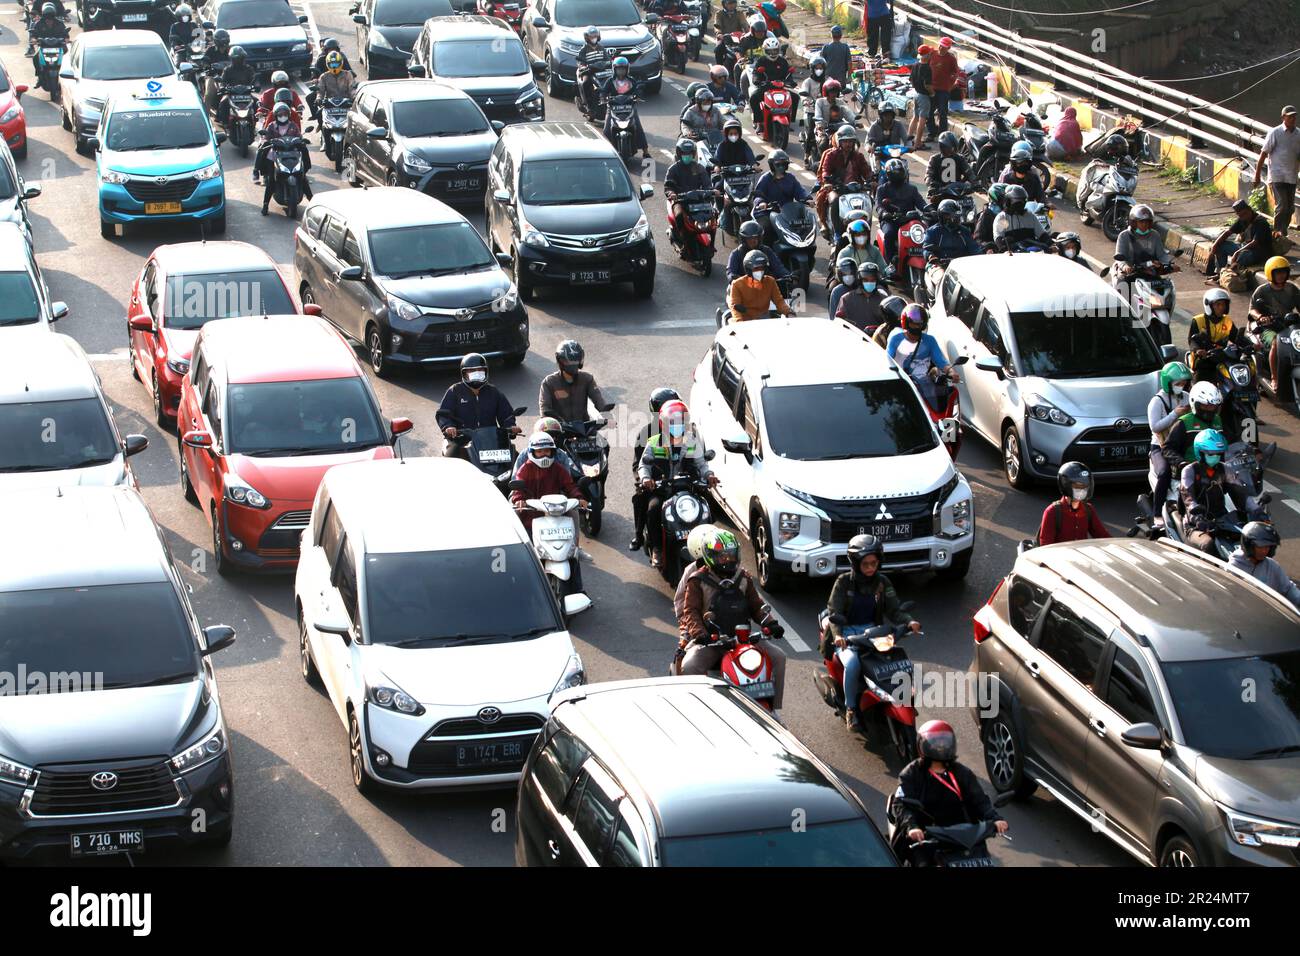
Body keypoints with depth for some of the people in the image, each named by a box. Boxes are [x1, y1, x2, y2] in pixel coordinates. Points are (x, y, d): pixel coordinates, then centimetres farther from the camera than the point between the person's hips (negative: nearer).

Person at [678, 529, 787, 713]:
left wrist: (770, 623, -7)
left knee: (778, 657, -12)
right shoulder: (698, 581, -1)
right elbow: (690, 611, -9)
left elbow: (756, 605, 14)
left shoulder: (743, 578, 13)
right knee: (690, 667, -33)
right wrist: (700, 634, -28)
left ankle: (774, 710, -3)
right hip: (709, 642, -4)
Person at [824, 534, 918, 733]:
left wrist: (909, 621, -20)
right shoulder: (844, 582, -4)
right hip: (846, 635, -3)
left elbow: (893, 609, 2)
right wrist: (837, 634, -32)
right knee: (852, 663, -34)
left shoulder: (882, 583, 7)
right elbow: (834, 612, -12)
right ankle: (850, 708, -16)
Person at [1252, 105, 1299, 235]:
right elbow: (1263, 154, -3)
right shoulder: (1275, 133, -5)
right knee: (1281, 206, -14)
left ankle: (1283, 234, 20)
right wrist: (1257, 176, -4)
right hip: (1277, 177, -5)